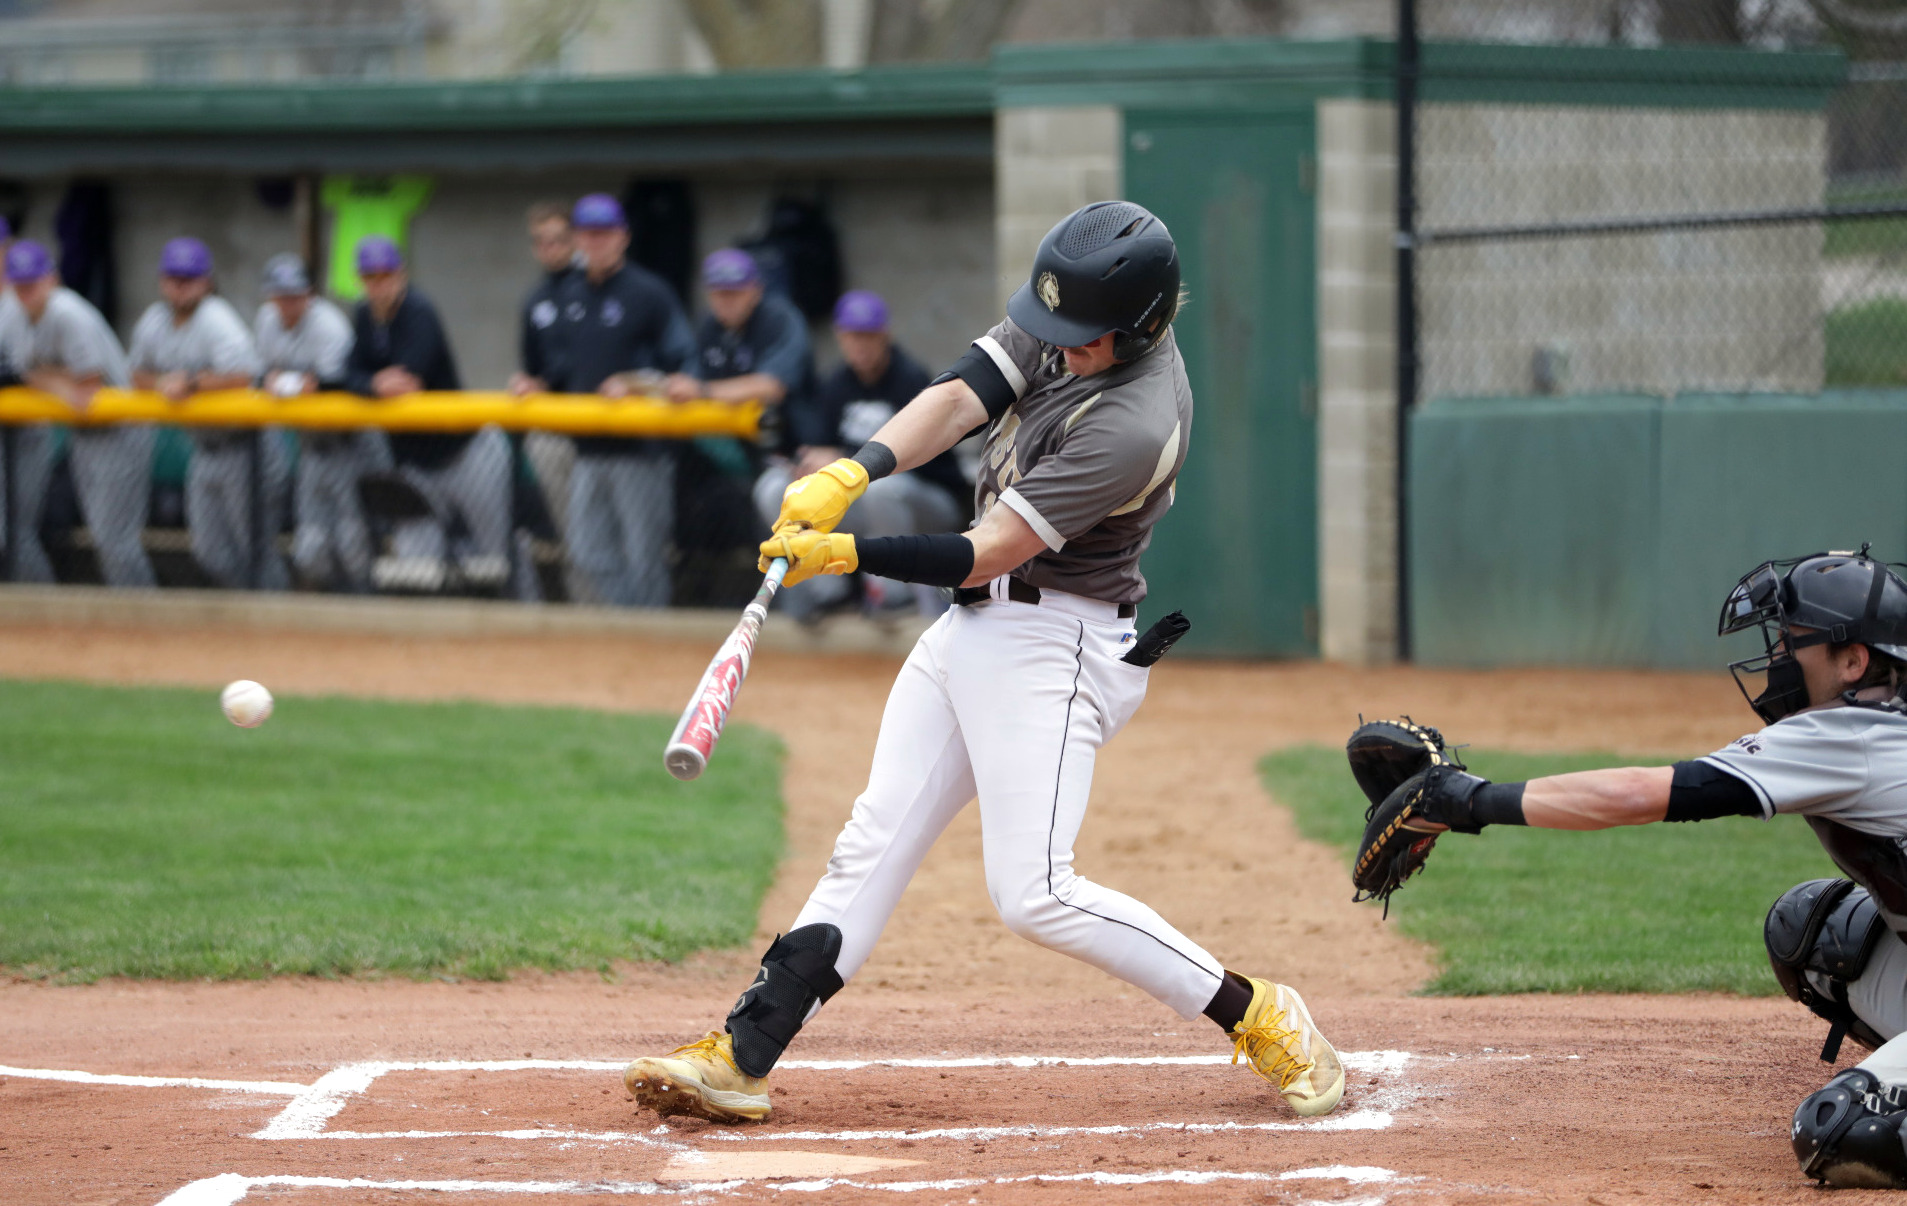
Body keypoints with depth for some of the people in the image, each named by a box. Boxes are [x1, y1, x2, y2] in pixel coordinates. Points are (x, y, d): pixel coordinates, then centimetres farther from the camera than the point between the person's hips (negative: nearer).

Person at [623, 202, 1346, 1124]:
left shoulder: (1132, 425, -26)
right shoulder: (1064, 329, -1)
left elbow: (985, 555, -25)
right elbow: (960, 396, -9)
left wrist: (846, 554, -25)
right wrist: (853, 473, -25)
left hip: (1056, 646, -9)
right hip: (974, 628, 9)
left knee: (1034, 895, -15)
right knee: (875, 842, 6)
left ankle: (1258, 1016, -4)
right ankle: (741, 1057, 5)